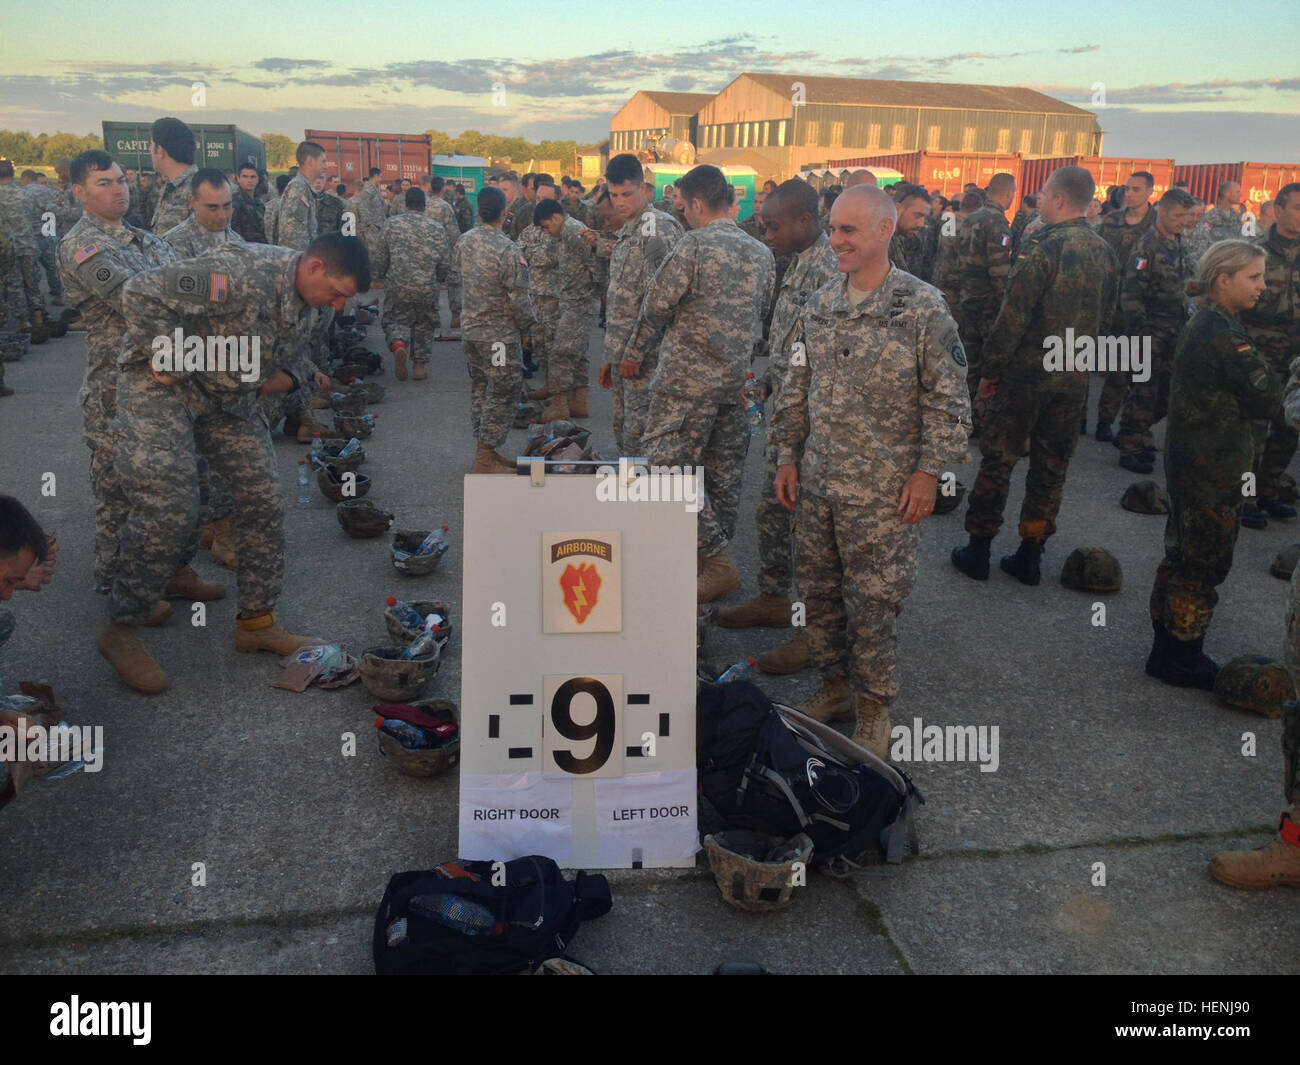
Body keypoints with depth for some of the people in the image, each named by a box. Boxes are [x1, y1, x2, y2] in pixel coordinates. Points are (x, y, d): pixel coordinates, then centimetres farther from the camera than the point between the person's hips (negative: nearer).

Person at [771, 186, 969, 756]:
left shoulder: (923, 308, -10)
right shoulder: (819, 304, 7)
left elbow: (947, 400, -8)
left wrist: (928, 471, -12)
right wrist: (788, 457, 9)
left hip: (882, 491, -5)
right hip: (816, 482, 6)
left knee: (872, 602, 2)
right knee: (816, 591, 14)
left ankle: (873, 708, 21)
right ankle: (836, 686, 33)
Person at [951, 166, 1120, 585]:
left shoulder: (1043, 249, -17)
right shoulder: (1105, 253, 6)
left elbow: (1013, 318, -19)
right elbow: (1106, 317, 13)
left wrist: (991, 370, -10)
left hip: (1026, 374, -6)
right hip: (1074, 379, 6)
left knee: (997, 461, 5)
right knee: (1051, 467, 12)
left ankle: (978, 550, 12)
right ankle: (1030, 556, 20)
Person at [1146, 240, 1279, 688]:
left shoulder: (1200, 324, 10)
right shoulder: (1224, 333, -21)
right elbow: (1266, 397, -18)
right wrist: (1262, 365, -2)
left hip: (1189, 461, 10)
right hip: (1213, 468, -10)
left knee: (1182, 556, 17)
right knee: (1205, 565, 2)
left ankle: (1167, 650, 28)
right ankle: (1183, 660, 14)